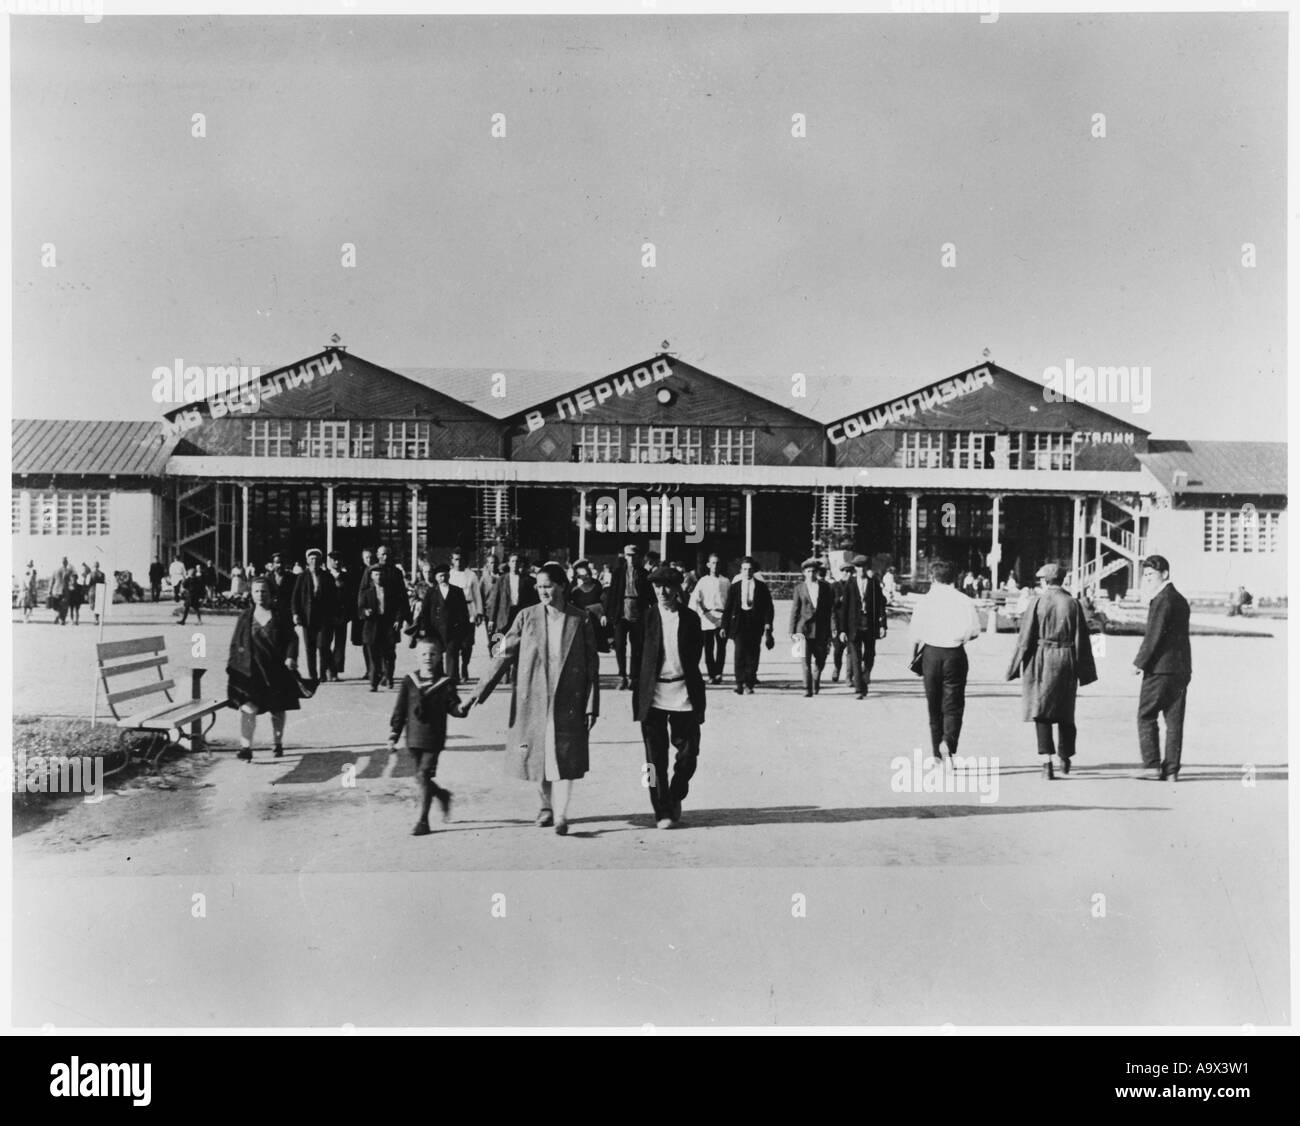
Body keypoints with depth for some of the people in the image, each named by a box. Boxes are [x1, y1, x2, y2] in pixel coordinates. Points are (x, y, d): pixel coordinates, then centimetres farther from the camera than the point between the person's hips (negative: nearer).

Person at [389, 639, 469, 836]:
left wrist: (461, 708, -25)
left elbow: (452, 706, -1)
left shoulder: (445, 683, -2)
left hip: (434, 738, -3)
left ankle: (423, 820, -1)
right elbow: (399, 710, 6)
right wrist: (393, 736, 5)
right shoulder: (409, 681, 4)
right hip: (414, 737, 3)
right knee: (421, 777, 10)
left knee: (424, 775, -8)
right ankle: (442, 795, 39)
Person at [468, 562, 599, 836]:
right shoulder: (526, 616, 2)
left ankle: (560, 815, -8)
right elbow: (505, 654, 2)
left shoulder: (581, 620, -1)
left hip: (567, 700, -2)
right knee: (539, 754, 12)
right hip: (532, 699, 2)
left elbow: (592, 665, 1)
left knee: (564, 758, -8)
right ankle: (547, 805, 31)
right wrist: (482, 690, -5)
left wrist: (592, 706, -3)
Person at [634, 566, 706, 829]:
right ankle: (662, 811, 11)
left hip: (683, 693, 1)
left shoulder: (690, 618, 4)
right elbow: (638, 655, 3)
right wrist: (638, 693, 0)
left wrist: (691, 686, 3)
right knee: (656, 756, 1)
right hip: (653, 695, -1)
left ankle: (675, 798, 28)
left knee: (688, 751, 3)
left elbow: (696, 654, 10)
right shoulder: (646, 617, 2)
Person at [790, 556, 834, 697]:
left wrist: (833, 628, -1)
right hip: (804, 629, -1)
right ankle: (807, 689, -2)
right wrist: (792, 630, 1)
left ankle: (816, 681, 36)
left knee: (820, 661, 9)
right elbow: (794, 610, 5)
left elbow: (831, 608, 6)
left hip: (821, 630, 1)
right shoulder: (799, 589, 4)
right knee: (806, 661, -6)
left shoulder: (826, 587, 5)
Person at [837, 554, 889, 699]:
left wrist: (883, 624, -6)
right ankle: (859, 689, 0)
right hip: (854, 626, -1)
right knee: (856, 658, -4)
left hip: (870, 626, 1)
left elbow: (881, 604, 3)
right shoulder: (849, 584, 1)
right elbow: (844, 607, 0)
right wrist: (842, 629, -4)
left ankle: (865, 679, 37)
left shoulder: (874, 583, 3)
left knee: (869, 657, 10)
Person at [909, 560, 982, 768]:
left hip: (931, 653, 1)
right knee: (953, 705, 4)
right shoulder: (963, 600, -3)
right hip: (955, 654, -1)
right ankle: (948, 743, -20)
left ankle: (938, 752, 19)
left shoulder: (924, 600, -4)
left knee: (934, 705, 13)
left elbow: (916, 635, -5)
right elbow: (974, 631, -1)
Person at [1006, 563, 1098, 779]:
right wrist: (1083, 672, 10)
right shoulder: (1073, 604, 3)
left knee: (1041, 712, -2)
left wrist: (1018, 667, 1)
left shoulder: (1038, 602, -5)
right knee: (1065, 713, 16)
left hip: (1042, 659, -3)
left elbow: (1026, 637, -5)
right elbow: (1081, 640, 4)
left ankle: (1047, 760, -13)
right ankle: (1065, 758, 24)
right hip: (1067, 661, 3)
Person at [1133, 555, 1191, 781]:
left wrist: (1139, 663, -10)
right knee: (1174, 720, 7)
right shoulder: (1181, 600, 18)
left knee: (1146, 716, 0)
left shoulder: (1162, 600, -11)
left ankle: (1152, 766, -3)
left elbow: (1154, 635, -16)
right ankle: (1171, 770, 8)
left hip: (1160, 668, -8)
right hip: (1182, 669, 8)